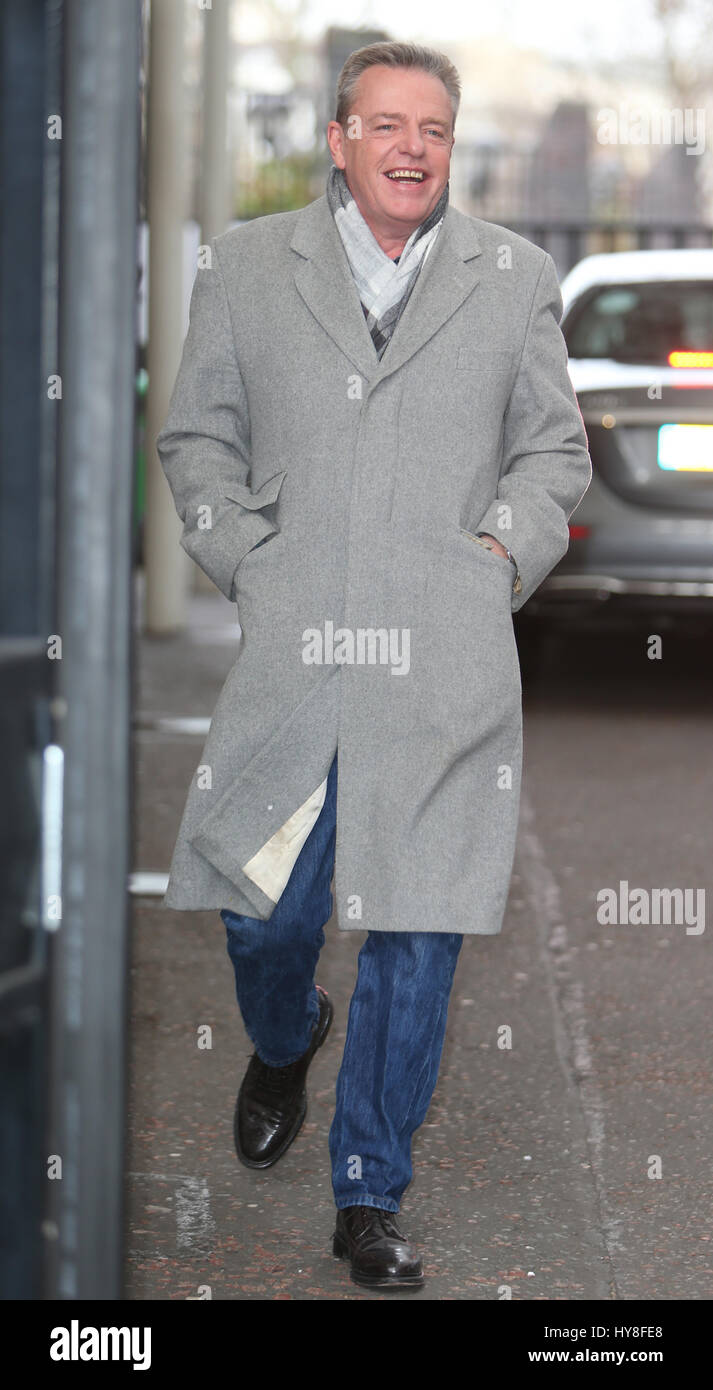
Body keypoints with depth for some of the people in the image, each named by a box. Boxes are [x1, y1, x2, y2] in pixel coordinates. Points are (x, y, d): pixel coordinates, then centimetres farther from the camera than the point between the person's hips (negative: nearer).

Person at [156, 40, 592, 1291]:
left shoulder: (515, 278, 11)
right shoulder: (247, 266, 9)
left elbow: (554, 447, 17)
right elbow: (196, 436, 14)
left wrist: (510, 548, 1)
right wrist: (242, 558, 1)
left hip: (447, 667, 0)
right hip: (288, 656, 0)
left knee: (416, 939, -1)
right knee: (263, 910, 3)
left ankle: (369, 1199, 13)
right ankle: (284, 1044, 41)